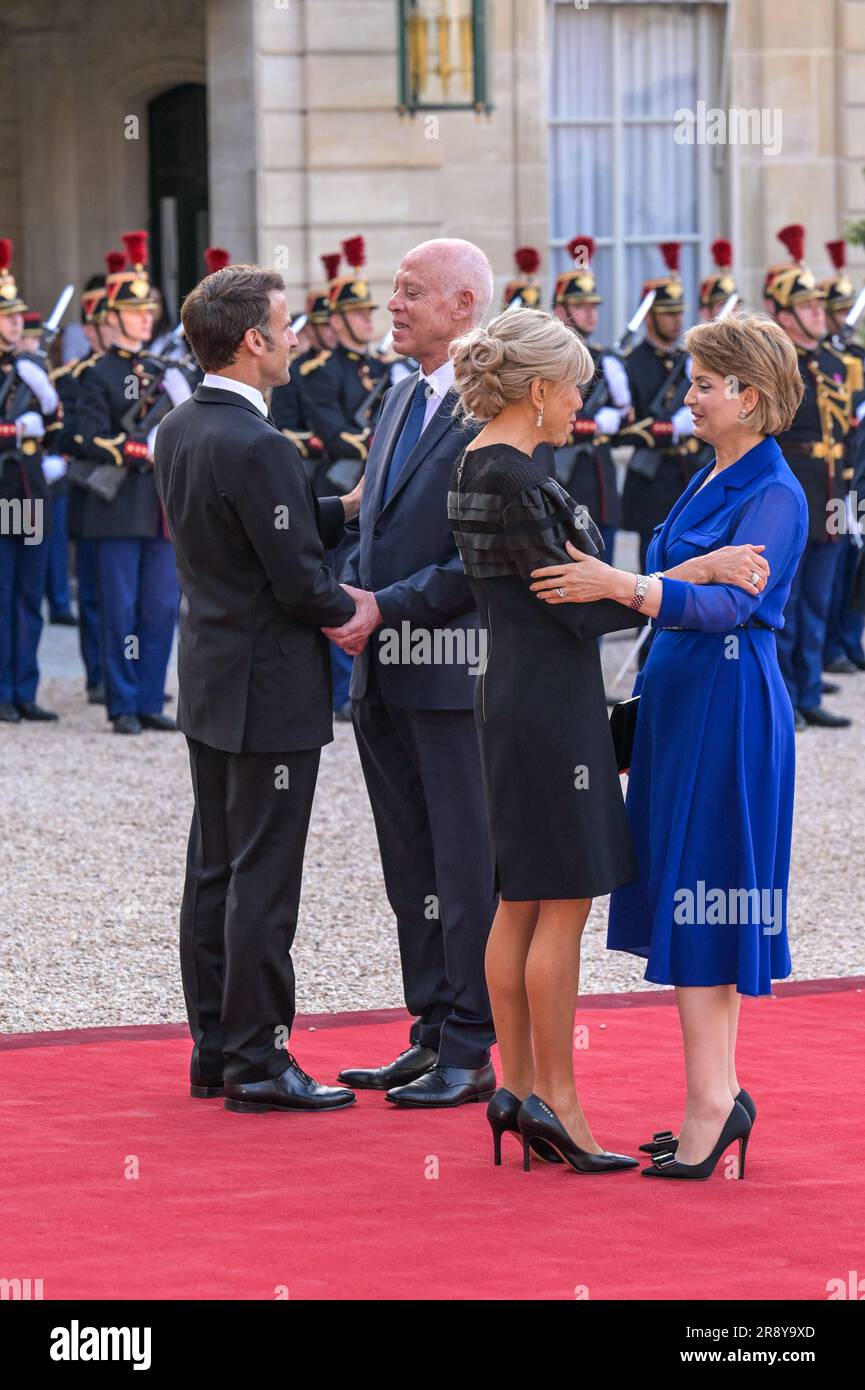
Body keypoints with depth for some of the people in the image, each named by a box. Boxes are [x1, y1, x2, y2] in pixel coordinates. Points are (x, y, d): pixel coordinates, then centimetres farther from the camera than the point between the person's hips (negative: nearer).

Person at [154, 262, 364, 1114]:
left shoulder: (177, 431, 6)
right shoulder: (257, 448, -22)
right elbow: (299, 582, -20)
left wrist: (345, 508, 12)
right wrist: (353, 612, -1)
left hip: (208, 685, 9)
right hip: (269, 692, -9)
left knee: (213, 872, 14)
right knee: (263, 881, -4)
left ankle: (214, 1050, 21)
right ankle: (257, 1064, 0)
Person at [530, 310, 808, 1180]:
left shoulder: (775, 496, -14)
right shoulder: (709, 482, 14)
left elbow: (730, 602, -26)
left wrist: (622, 586, -37)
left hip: (727, 708, -9)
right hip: (677, 701, 9)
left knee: (704, 897, -9)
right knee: (690, 900, 10)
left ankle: (709, 1102, -8)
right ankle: (719, 1093, 15)